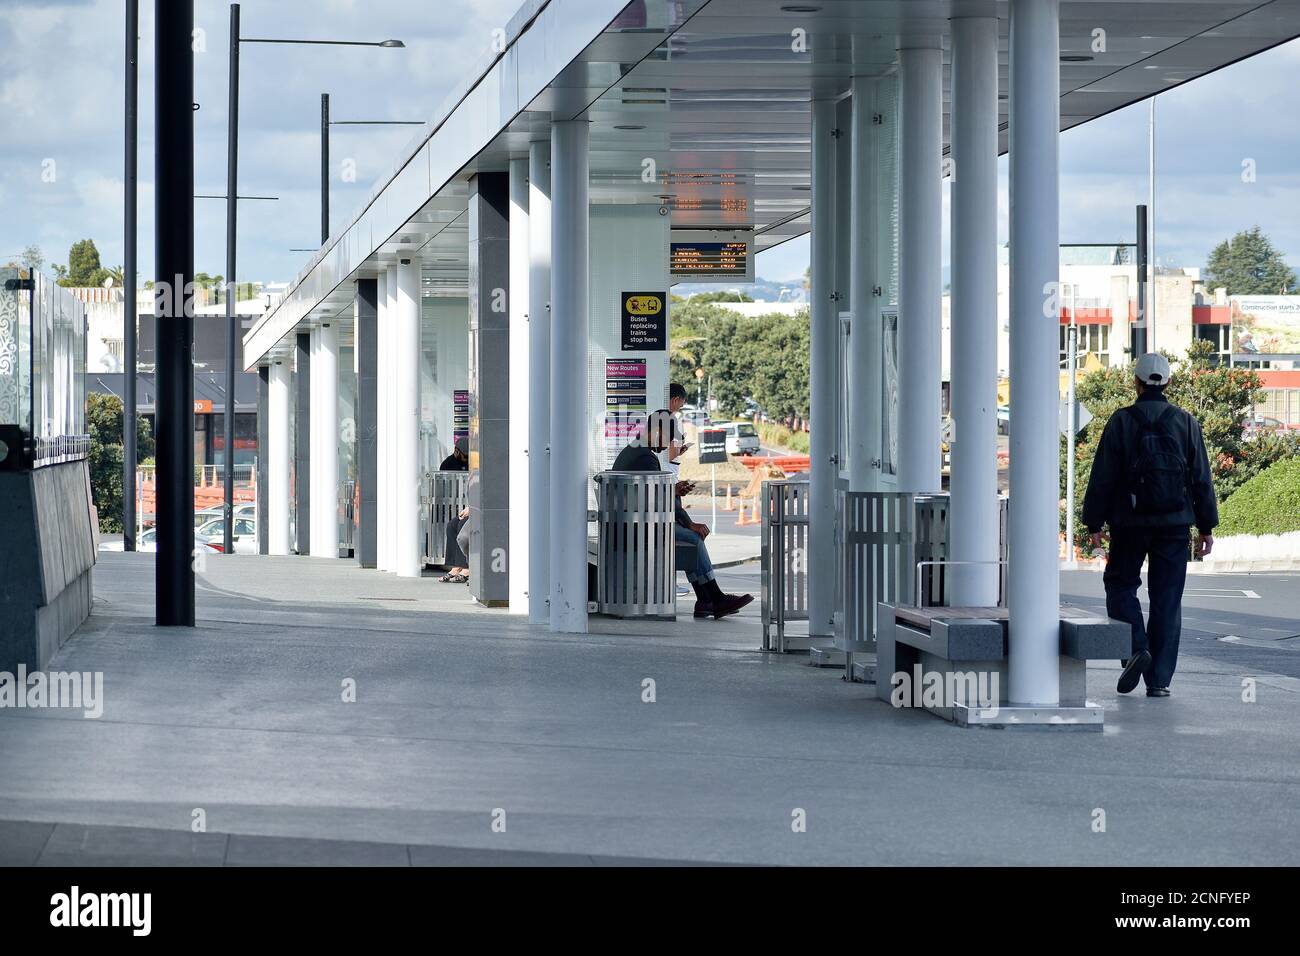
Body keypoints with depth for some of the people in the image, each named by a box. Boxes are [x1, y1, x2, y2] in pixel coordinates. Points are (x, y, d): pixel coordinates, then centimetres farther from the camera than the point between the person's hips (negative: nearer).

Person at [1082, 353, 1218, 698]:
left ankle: (1136, 648, -8)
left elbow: (1102, 478, -4)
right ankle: (1159, 679, 3)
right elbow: (1202, 479, 3)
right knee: (1167, 598, 5)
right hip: (1175, 526, 2)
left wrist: (1094, 524, 1)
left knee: (1121, 585, 15)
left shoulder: (1121, 422, -3)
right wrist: (1206, 527, 9)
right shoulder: (1186, 423, 3)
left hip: (1130, 524, -2)